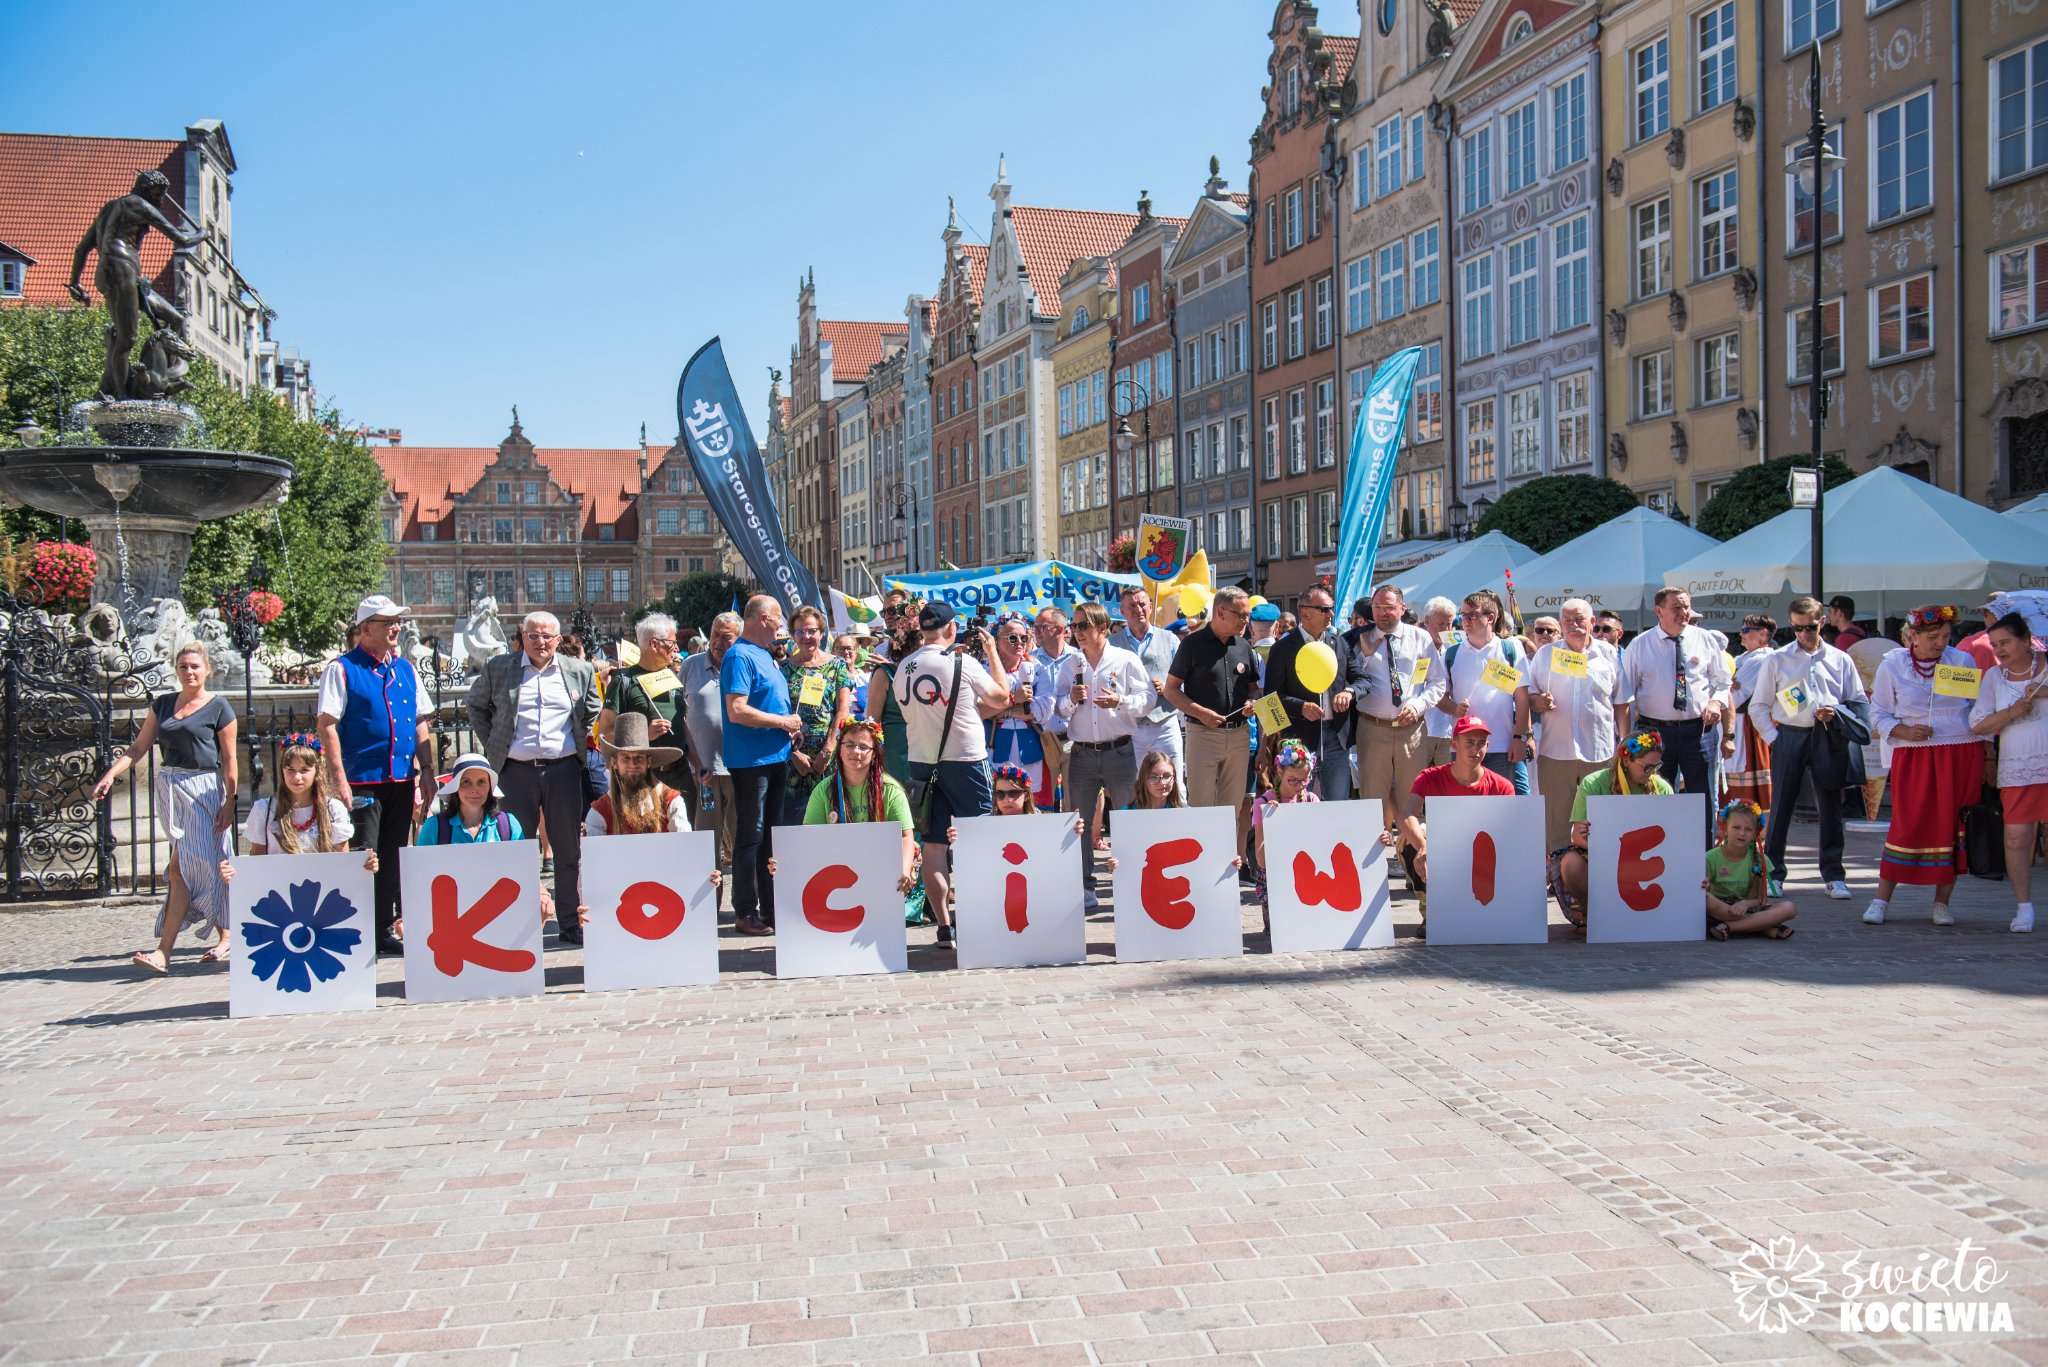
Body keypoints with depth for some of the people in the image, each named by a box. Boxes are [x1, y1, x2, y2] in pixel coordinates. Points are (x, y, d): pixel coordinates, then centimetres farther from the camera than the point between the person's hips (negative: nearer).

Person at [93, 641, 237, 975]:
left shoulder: (218, 707, -3)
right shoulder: (162, 704, 13)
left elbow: (229, 759, -5)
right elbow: (138, 747, 12)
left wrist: (229, 802, -10)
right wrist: (111, 774, -2)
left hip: (204, 789, -6)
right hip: (169, 787, 6)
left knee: (182, 867, -10)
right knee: (184, 867, 7)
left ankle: (163, 952, -14)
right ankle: (226, 937, 17)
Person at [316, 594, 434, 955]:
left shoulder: (406, 669, 14)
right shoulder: (342, 669, -4)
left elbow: (420, 723, 17)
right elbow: (326, 725, -9)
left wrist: (426, 769, 9)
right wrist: (338, 778, -14)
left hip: (402, 778, 6)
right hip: (362, 781, -6)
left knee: (393, 857, 11)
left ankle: (386, 930, 20)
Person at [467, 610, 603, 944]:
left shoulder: (580, 672, 8)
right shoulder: (498, 669, 4)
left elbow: (594, 711, 21)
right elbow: (476, 706, 15)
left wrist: (584, 743, 8)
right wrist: (492, 743, 6)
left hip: (564, 769, 1)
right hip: (516, 770, -1)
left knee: (569, 849, 4)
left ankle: (570, 924, 13)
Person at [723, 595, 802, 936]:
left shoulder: (764, 655, 16)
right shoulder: (740, 656, -13)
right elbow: (737, 711, -22)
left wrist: (790, 724, 7)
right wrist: (782, 721, -15)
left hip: (776, 755, 9)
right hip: (751, 759, -9)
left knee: (771, 833, 13)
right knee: (751, 836, -4)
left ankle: (770, 907, 21)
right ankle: (746, 913, 2)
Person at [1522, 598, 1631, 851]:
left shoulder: (1609, 655, 7)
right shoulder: (1545, 654, 9)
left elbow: (1621, 704, 9)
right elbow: (1528, 695, 11)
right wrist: (1537, 702, -13)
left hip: (1600, 752, 0)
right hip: (1555, 751, 0)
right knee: (1556, 821, 3)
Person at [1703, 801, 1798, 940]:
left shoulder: (1757, 859, 1)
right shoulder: (1711, 858, -5)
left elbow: (1761, 897, 0)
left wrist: (1746, 903, -22)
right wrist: (1702, 889, -32)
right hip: (1720, 910, -2)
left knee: (1789, 908, -21)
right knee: (1706, 899, -38)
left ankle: (1729, 927, -27)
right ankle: (1767, 928, -27)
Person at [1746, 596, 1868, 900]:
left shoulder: (1840, 660, 9)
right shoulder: (1776, 660, 6)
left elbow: (1858, 701, 13)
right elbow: (1758, 706, 8)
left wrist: (1837, 714, -7)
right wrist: (1772, 738, -3)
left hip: (1829, 739, 1)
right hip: (1790, 736, -1)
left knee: (1830, 807, 6)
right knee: (1780, 806, -1)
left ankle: (1833, 874, 14)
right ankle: (1774, 873, 6)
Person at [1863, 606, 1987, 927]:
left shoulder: (1962, 662, 4)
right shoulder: (1891, 666, 1)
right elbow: (1878, 715, 5)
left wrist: (1987, 753, 6)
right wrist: (1902, 731, -13)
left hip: (1962, 755, 1)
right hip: (1912, 756, -1)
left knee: (1952, 825, 1)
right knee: (1908, 825, -6)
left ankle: (1942, 903, 11)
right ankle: (1880, 900, 0)